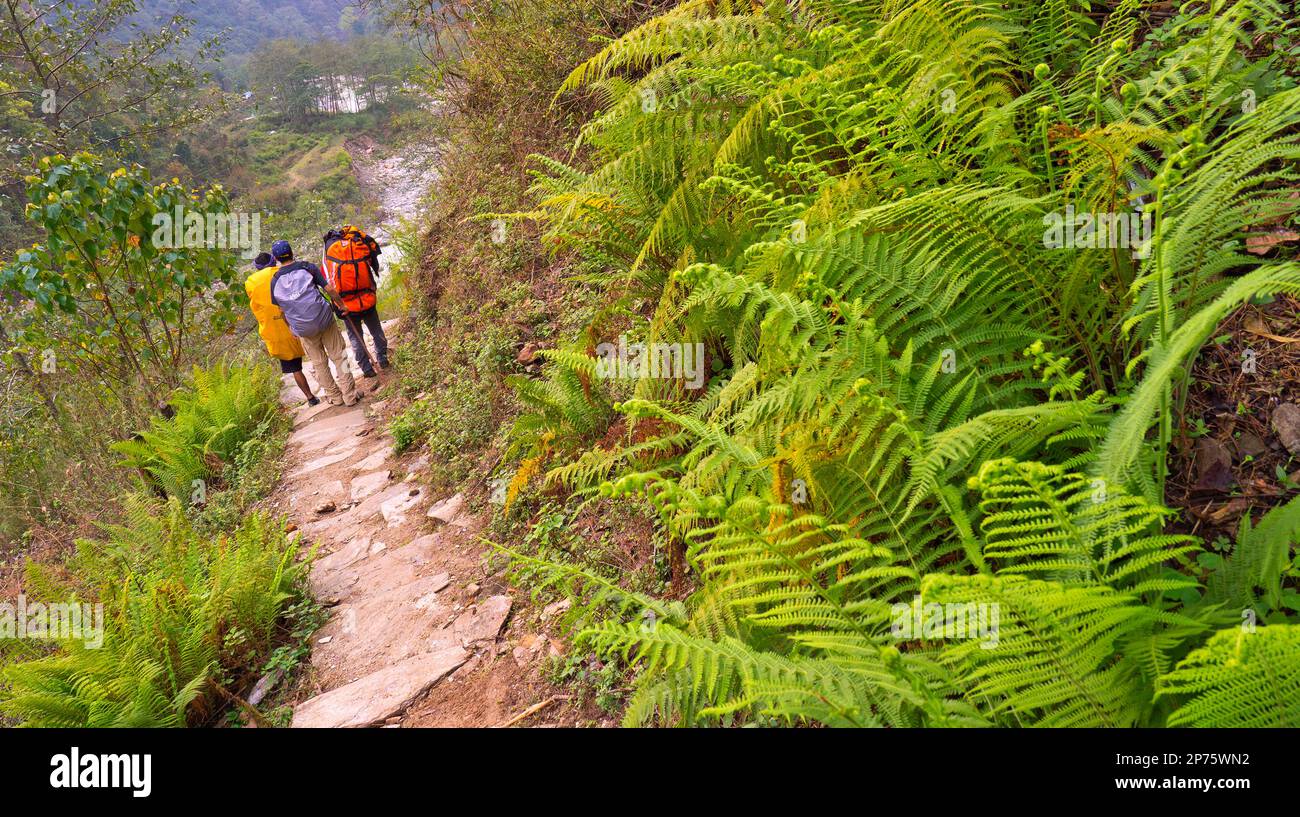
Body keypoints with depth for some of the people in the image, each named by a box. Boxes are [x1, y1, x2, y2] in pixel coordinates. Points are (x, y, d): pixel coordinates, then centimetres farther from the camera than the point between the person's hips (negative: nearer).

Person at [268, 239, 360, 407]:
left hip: (302, 328, 2)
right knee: (339, 356, 8)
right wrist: (341, 304, 8)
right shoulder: (307, 267, -4)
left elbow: (281, 310, 9)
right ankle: (350, 395, 8)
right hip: (324, 318, -2)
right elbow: (329, 289, -7)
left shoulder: (275, 281, 2)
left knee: (319, 363, 16)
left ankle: (334, 397, 25)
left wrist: (291, 328, 22)